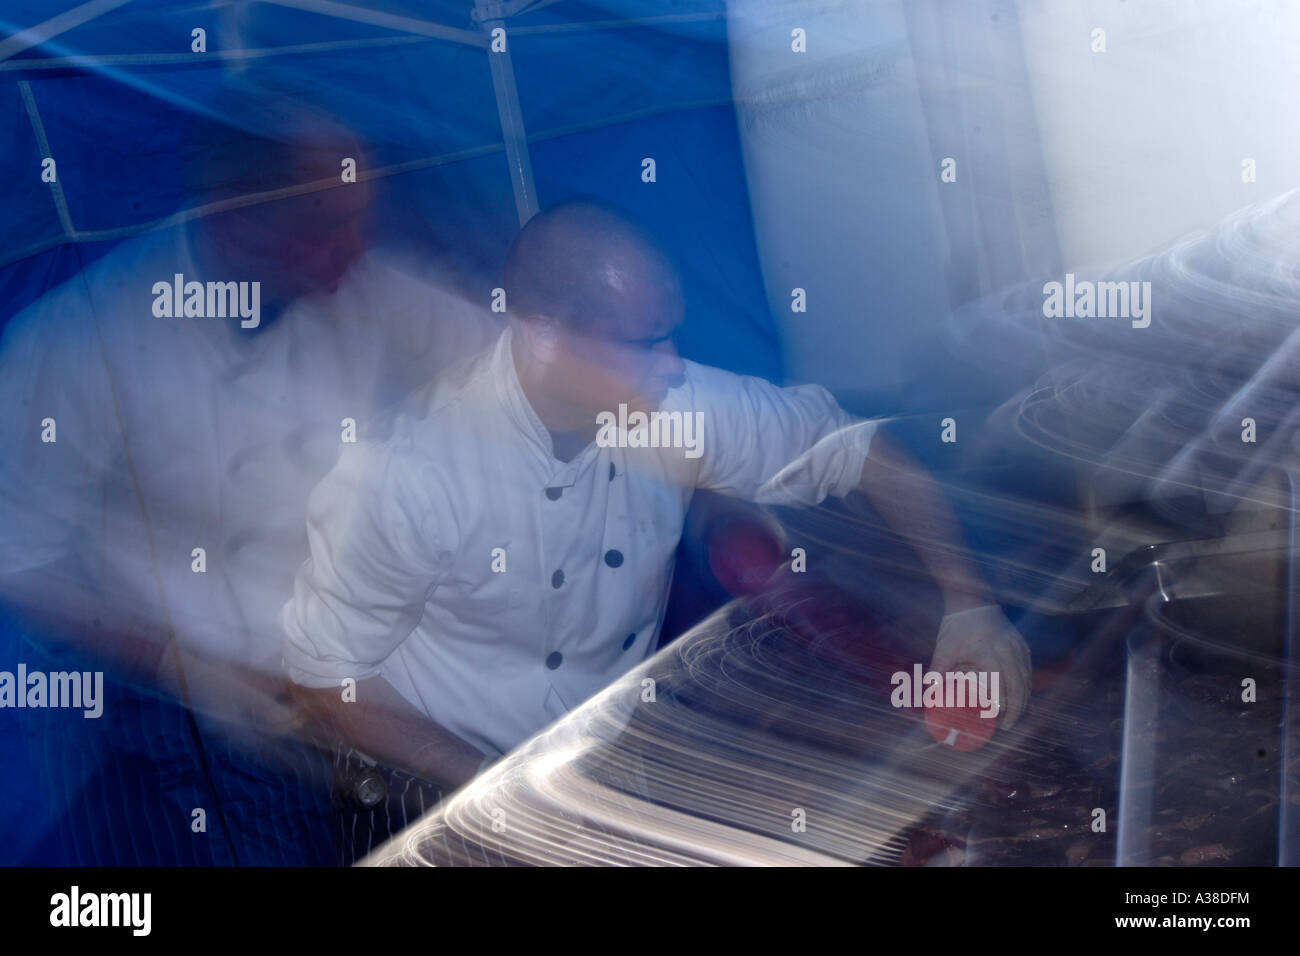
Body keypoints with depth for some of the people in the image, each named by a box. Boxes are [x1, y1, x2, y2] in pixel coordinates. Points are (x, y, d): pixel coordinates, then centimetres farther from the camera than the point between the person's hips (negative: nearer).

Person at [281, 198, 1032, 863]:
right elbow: (326, 676, -12)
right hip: (452, 789, -4)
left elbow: (846, 442, -1)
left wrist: (967, 599, -12)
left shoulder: (675, 405, -12)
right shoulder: (408, 475, -22)